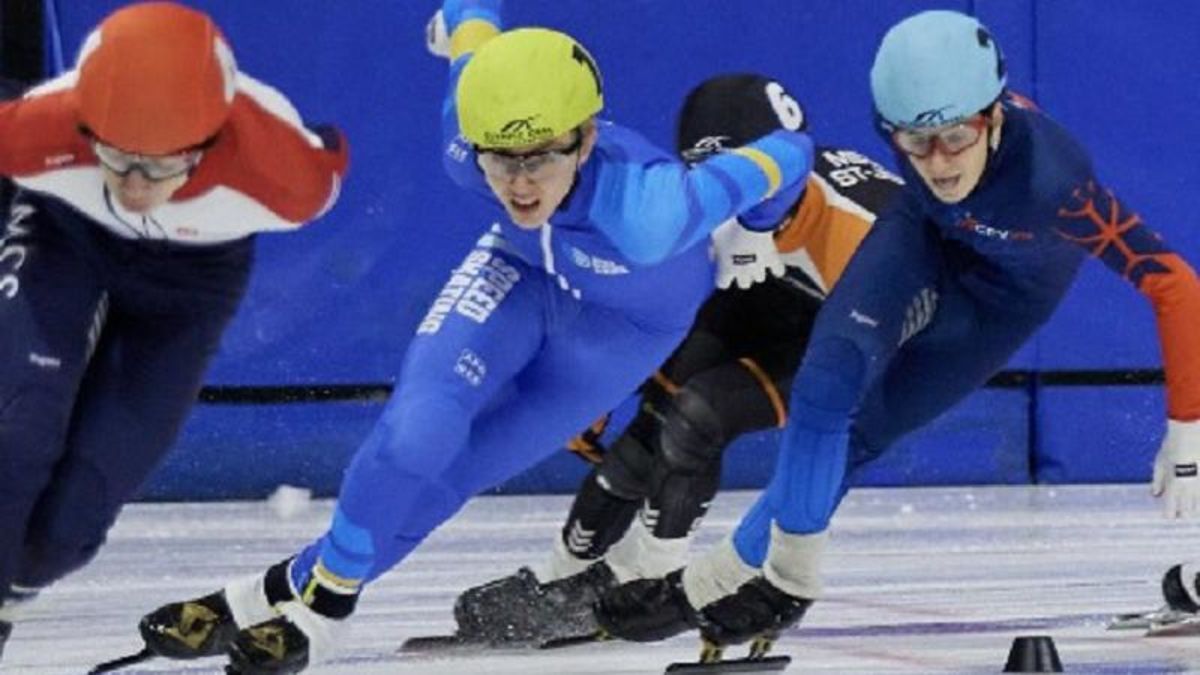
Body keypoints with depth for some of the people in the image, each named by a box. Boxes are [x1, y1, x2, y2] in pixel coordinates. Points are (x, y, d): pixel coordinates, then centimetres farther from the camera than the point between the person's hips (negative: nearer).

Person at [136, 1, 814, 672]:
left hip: (628, 319, -2)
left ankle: (318, 593, 12)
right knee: (416, 432, -18)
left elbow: (789, 156, -32)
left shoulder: (646, 211, -46)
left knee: (454, 468, -9)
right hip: (524, 267, 2)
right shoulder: (469, 143, -33)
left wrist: (744, 238, -9)